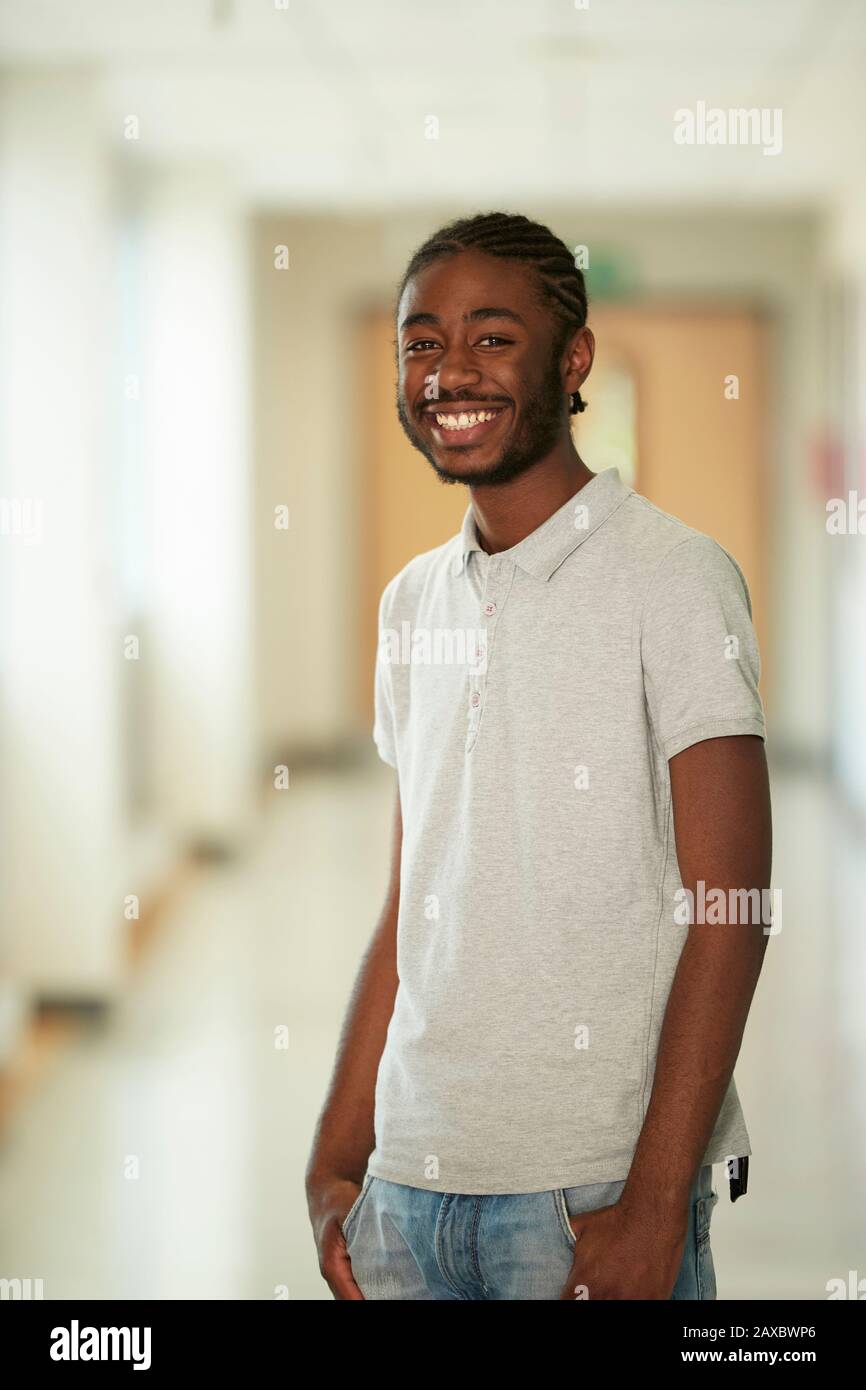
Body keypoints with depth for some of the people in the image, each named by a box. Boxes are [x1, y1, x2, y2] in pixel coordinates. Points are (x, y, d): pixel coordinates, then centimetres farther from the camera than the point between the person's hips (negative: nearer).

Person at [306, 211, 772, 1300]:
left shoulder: (672, 576, -6)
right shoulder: (412, 601, 12)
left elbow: (727, 908, -11)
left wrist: (656, 1205, -16)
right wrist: (335, 1160, 11)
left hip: (594, 1186, -5)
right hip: (410, 1173, 5)